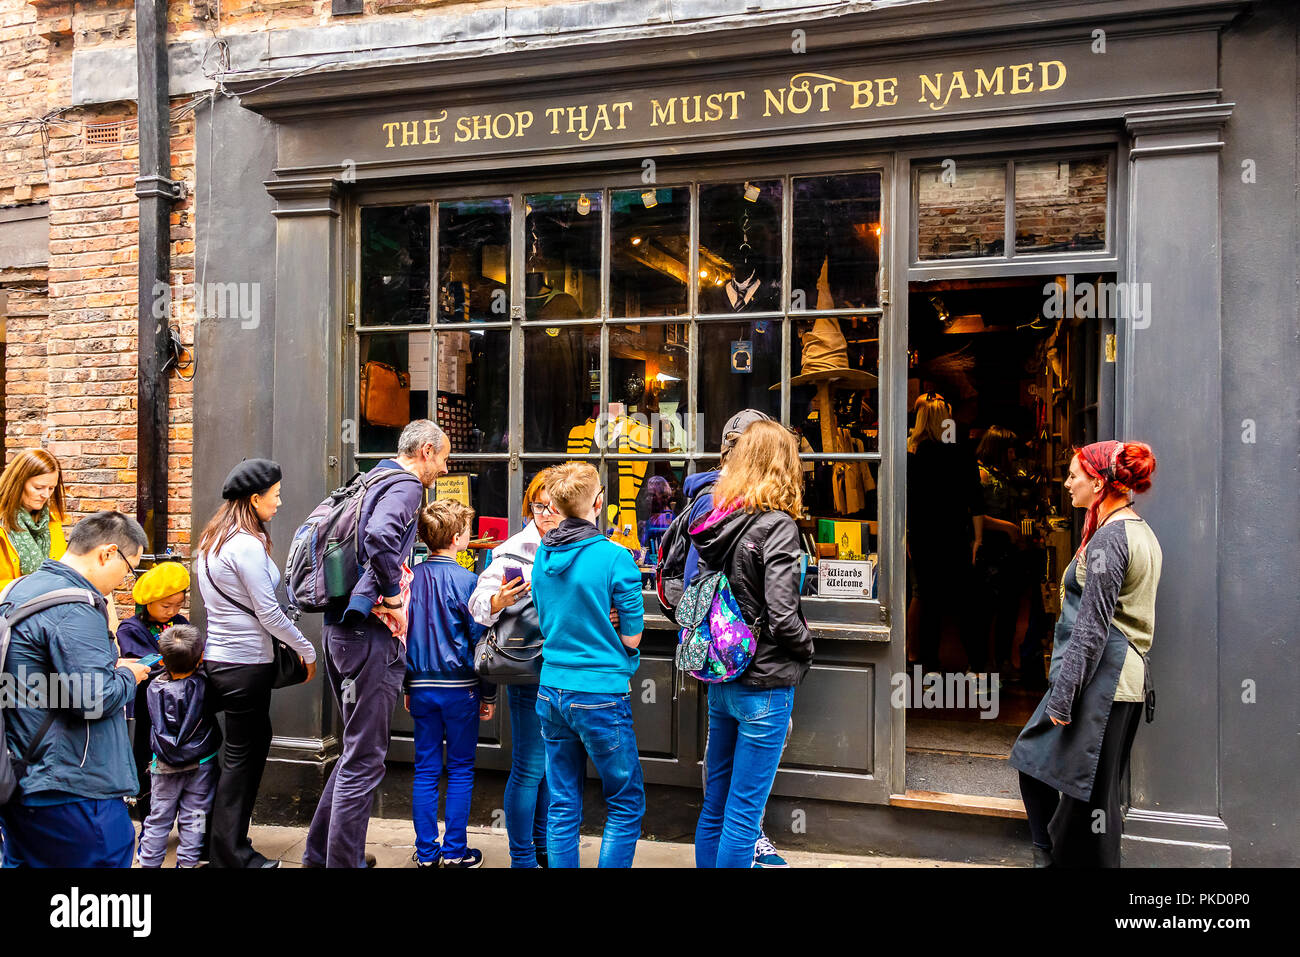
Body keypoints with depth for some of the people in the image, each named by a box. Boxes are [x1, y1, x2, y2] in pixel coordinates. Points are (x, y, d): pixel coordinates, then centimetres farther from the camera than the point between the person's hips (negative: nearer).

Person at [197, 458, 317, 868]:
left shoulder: (213, 539, 11)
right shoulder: (247, 545, -18)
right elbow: (268, 612, -18)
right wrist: (308, 651, -7)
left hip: (218, 657, 9)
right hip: (245, 664, -9)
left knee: (255, 741, 18)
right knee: (242, 756, 2)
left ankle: (223, 843, 26)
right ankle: (232, 854, 13)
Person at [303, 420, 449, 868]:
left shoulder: (372, 483, 19)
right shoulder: (405, 487, -10)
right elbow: (380, 536, -31)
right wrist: (392, 594, -19)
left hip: (341, 629, 10)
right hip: (371, 633, -10)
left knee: (356, 749, 21)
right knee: (364, 760, -2)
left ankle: (319, 853, 30)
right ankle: (343, 861, 6)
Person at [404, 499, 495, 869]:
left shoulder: (410, 579, 2)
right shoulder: (466, 581, -12)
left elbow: (402, 636, 9)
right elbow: (480, 639, -8)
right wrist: (489, 693, 1)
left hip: (422, 686, 4)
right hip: (459, 687, -4)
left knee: (426, 770, 11)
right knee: (461, 770, 7)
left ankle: (426, 852, 16)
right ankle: (454, 851, 12)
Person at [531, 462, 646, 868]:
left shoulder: (542, 555, 5)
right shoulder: (614, 557, -13)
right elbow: (632, 637, -11)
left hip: (552, 691, 6)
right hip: (601, 694, -6)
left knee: (563, 805, 13)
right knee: (627, 804, 8)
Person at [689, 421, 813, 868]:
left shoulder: (715, 522, 4)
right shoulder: (777, 525, -16)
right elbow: (782, 616, -21)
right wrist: (807, 648, -3)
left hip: (720, 680, 7)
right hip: (764, 684, -7)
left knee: (715, 805, 18)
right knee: (744, 814, 3)